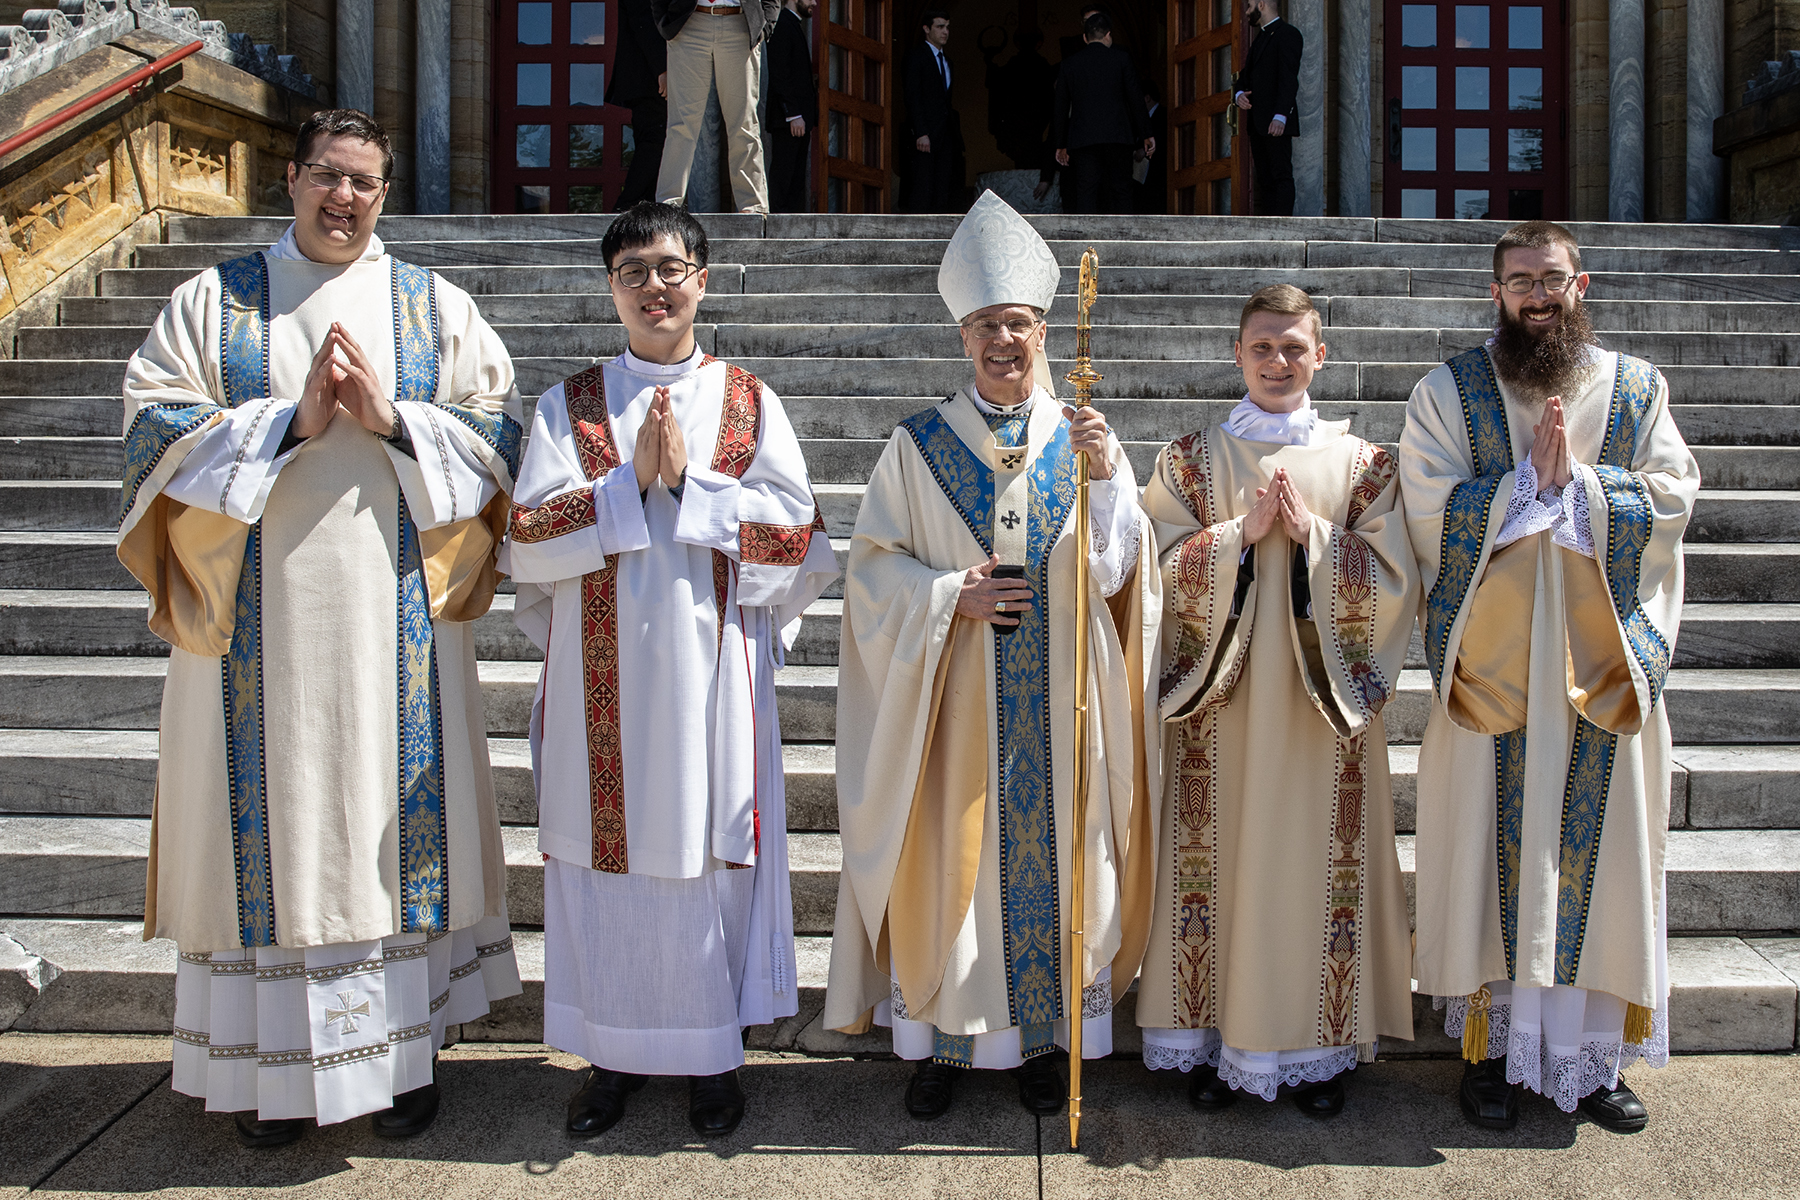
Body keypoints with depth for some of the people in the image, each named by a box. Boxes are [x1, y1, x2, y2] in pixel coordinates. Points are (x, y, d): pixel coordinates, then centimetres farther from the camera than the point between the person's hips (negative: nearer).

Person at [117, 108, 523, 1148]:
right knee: (274, 823, 4)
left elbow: (498, 434, 3)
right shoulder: (215, 301, 9)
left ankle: (404, 1048, 17)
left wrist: (391, 417, -12)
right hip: (260, 620, 0)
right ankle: (275, 1061, 17)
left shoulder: (437, 306, 10)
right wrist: (293, 418, -13)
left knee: (396, 820, 4)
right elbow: (157, 427, -1)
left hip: (396, 619, 0)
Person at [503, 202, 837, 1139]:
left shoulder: (751, 404, 6)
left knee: (708, 853, 4)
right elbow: (529, 539, -3)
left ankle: (711, 1052, 19)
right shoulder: (568, 407, 7)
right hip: (601, 677, 1)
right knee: (605, 854, 5)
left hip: (710, 670, -1)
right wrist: (631, 480, -14)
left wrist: (689, 478, -12)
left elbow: (795, 532, -4)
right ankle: (613, 1050, 21)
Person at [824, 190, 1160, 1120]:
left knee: (1056, 850, 6)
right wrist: (950, 593, -14)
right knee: (951, 859, 5)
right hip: (954, 696, -1)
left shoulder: (1084, 440, 4)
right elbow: (873, 563, 2)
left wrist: (1108, 477, -19)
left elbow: (1114, 570, -4)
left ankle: (1047, 1035, 22)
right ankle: (942, 1038, 20)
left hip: (1058, 696, 1)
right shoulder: (919, 446, 2)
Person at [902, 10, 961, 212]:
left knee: (943, 192, 4)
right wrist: (921, 133, -19)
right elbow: (912, 97, -10)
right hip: (926, 134, -7)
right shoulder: (916, 55, -2)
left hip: (946, 134, 7)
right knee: (923, 188, -11)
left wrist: (956, 129, 8)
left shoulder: (945, 61, 21)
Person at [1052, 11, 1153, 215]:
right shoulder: (1121, 59, 3)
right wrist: (1146, 135, 9)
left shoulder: (1069, 64, 8)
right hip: (1117, 135, -1)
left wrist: (1061, 144, 18)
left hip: (1082, 138, 1)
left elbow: (1061, 107, 11)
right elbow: (1136, 98, 2)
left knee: (1085, 193, -2)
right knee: (1121, 192, 3)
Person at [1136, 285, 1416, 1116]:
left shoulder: (1362, 463, 6)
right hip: (1220, 702, 0)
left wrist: (1310, 534, -14)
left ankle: (1313, 1045, 19)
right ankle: (1214, 1038, 17)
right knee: (1220, 860, 3)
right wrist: (1245, 531, -15)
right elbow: (1163, 569, -3)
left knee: (1314, 862, 5)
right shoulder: (1191, 459, 6)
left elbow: (1393, 581, -1)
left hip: (1321, 702, 0)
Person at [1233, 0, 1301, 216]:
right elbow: (1246, 77, 23)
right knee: (1264, 178, 6)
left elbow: (1289, 79, -16)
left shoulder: (1287, 34, -6)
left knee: (1282, 174, -11)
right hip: (1258, 123, 9)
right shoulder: (1260, 38, 23)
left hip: (1276, 123, -9)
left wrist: (1280, 116, -26)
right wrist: (1239, 93, -1)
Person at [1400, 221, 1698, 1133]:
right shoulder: (1448, 392, 4)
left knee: (1599, 848, 6)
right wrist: (1534, 474, -12)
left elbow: (1672, 499, 0)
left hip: (1603, 666, 2)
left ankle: (1593, 1049, 17)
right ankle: (1492, 1044, 12)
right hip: (1490, 664, -2)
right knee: (1495, 852, 1)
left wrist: (1576, 479, -12)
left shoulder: (1637, 390, 10)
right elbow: (1431, 509, -8)